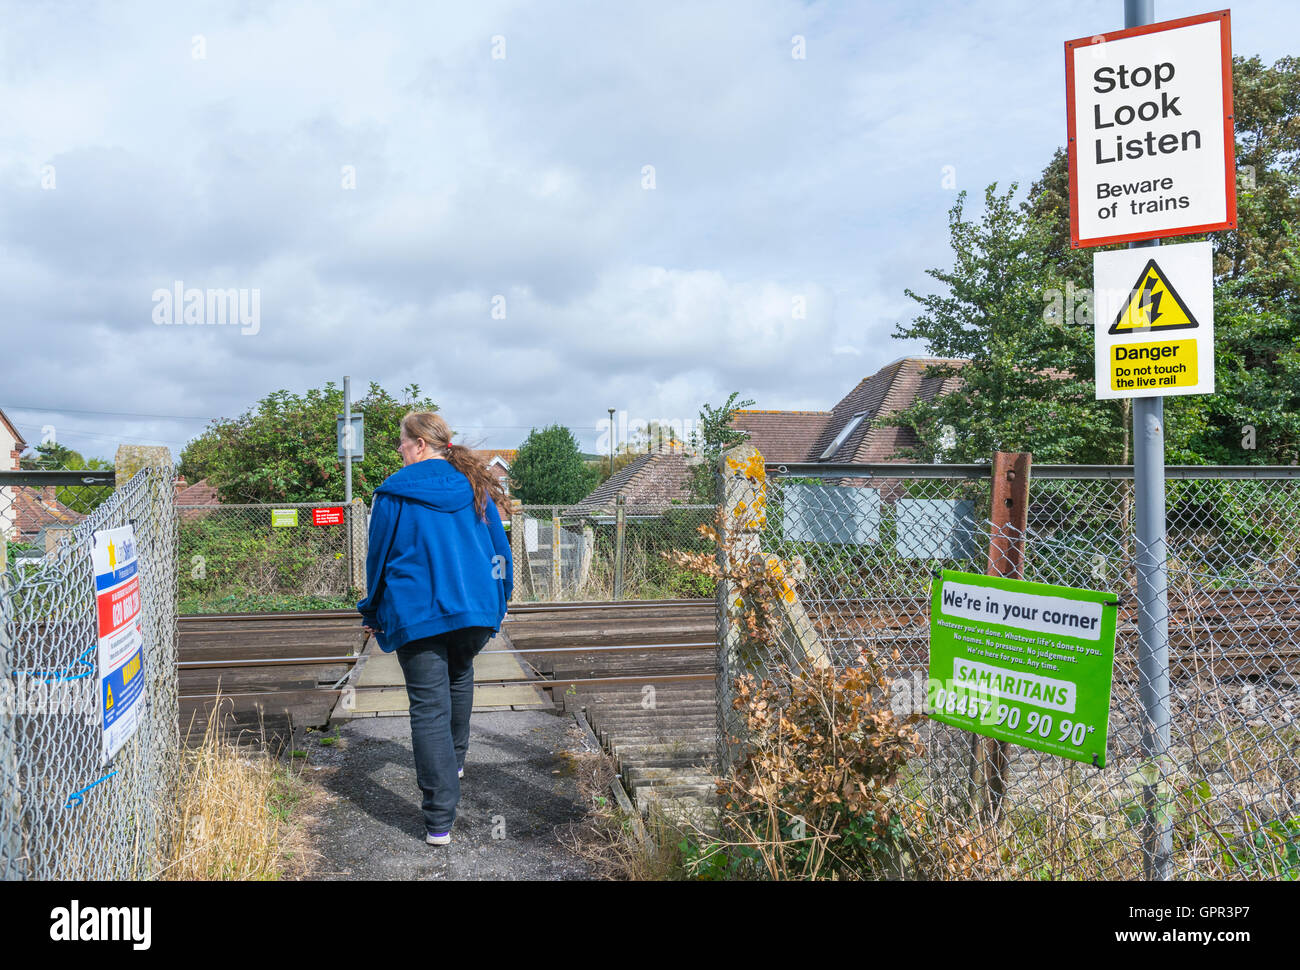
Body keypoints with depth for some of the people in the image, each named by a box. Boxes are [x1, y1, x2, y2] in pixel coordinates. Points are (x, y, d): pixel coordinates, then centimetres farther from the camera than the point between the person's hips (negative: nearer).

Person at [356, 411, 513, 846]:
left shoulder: (393, 493, -3)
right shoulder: (477, 488, 7)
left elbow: (379, 558, 4)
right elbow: (499, 551, 11)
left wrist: (373, 615, 16)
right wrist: (497, 604, 20)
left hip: (416, 614, -4)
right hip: (475, 610, 4)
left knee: (429, 708, -3)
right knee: (459, 677, 29)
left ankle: (439, 820, -5)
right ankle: (454, 759, 45)